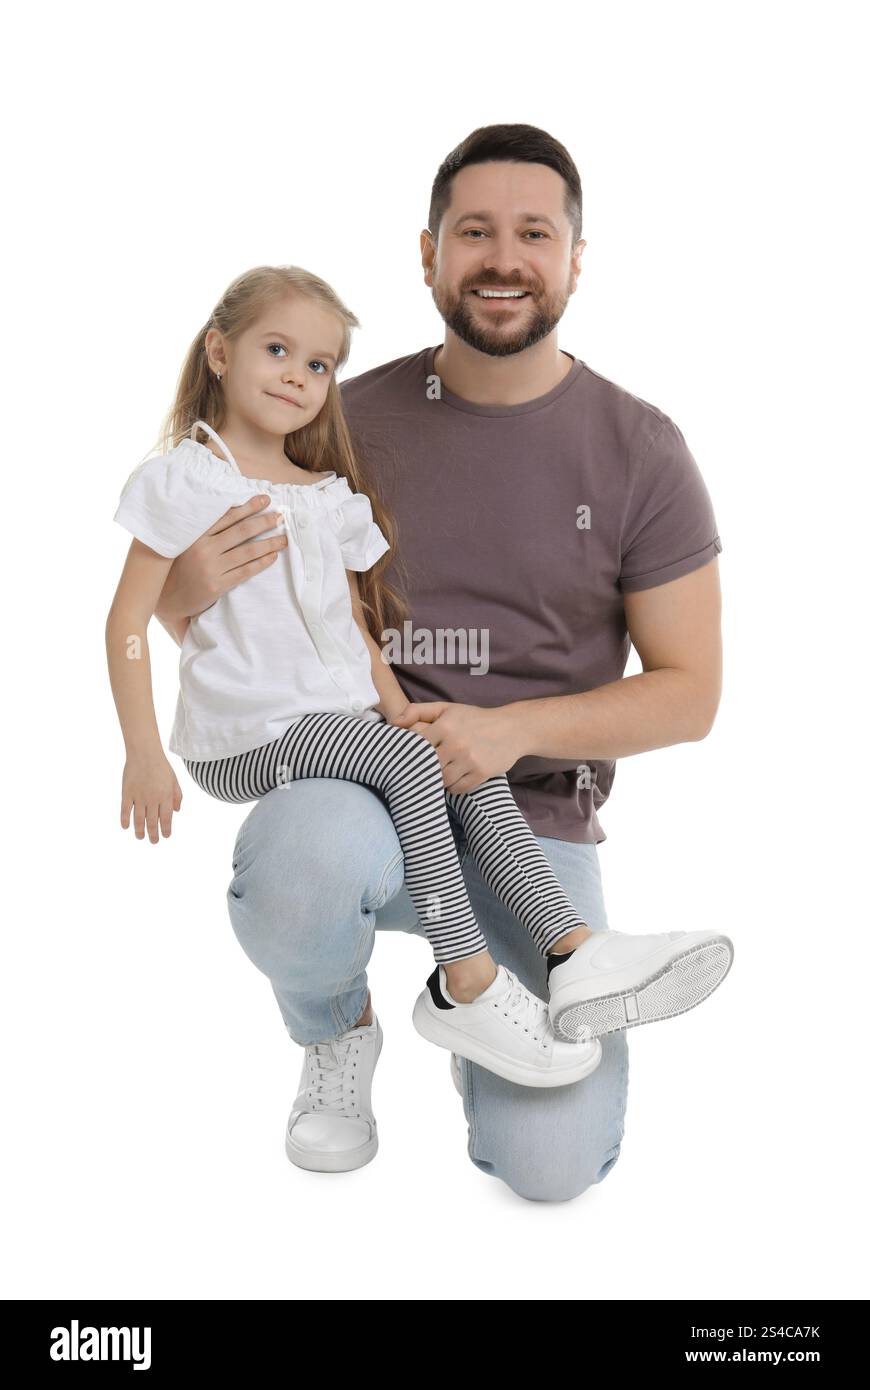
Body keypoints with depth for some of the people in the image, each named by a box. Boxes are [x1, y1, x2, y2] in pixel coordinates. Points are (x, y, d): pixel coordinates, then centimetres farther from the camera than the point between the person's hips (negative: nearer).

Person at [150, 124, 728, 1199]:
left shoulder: (640, 452, 0)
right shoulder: (351, 420, 2)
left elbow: (689, 693, 0)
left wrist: (514, 729, -16)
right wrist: (189, 591, -15)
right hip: (354, 779, 1)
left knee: (551, 1163, -17)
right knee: (311, 862, -38)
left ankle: (474, 1002, 20)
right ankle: (337, 1033, 1)